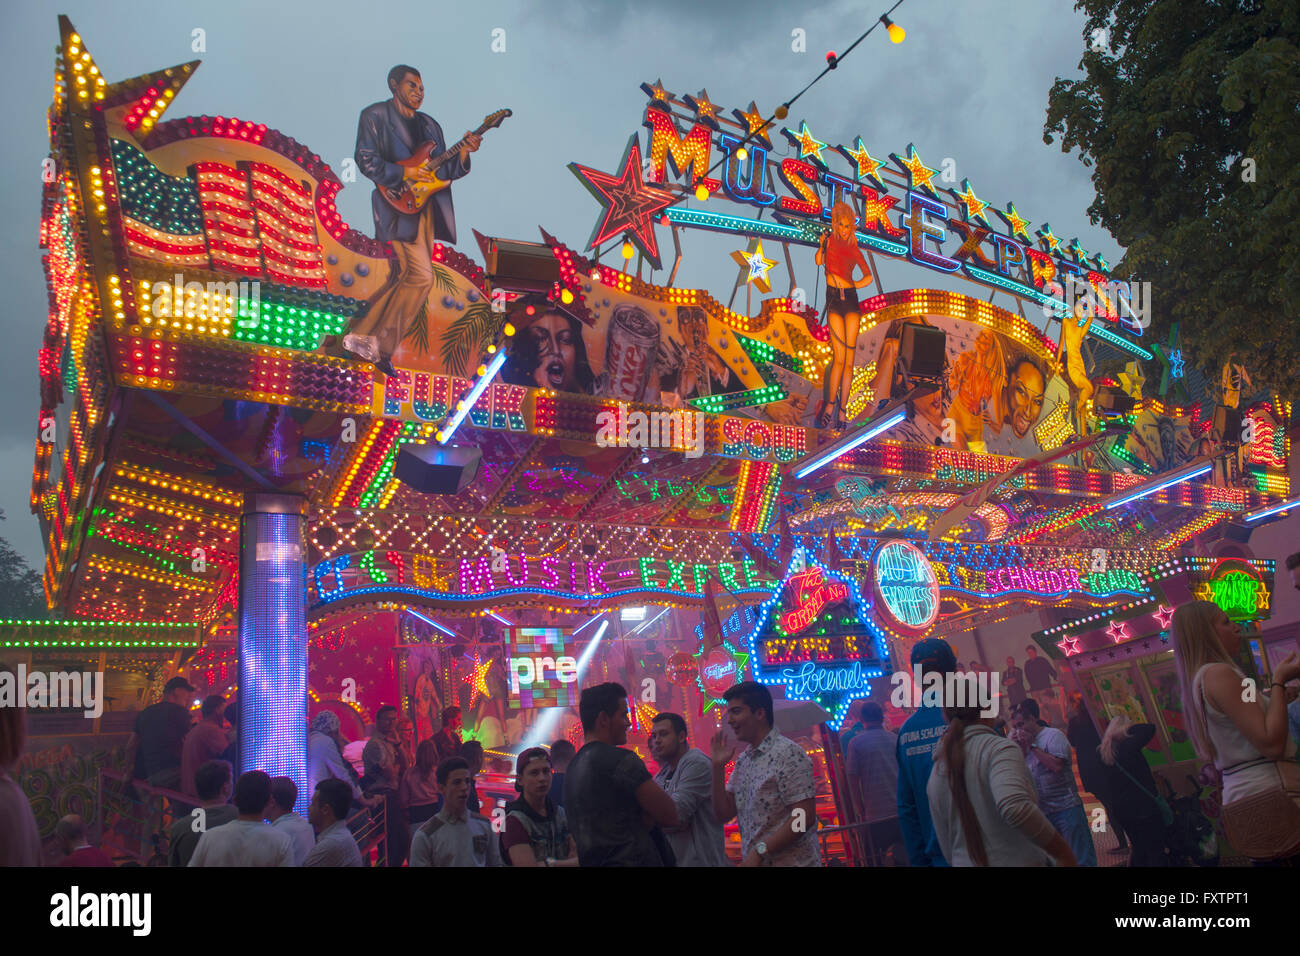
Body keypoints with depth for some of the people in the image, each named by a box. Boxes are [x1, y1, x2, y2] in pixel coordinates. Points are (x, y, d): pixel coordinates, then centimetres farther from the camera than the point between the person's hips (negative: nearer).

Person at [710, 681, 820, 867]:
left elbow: (804, 818, -19)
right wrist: (717, 766, 1)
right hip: (754, 861, 7)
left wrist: (759, 852, -20)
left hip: (790, 862, -7)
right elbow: (723, 813, 10)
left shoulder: (787, 752, -13)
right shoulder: (743, 760, 11)